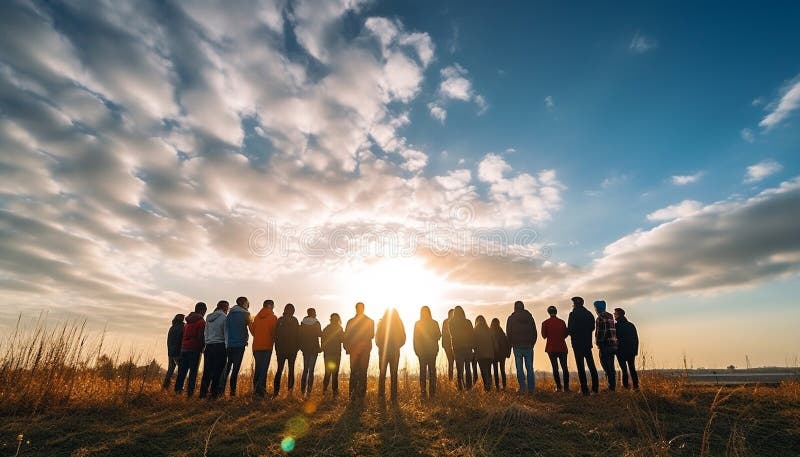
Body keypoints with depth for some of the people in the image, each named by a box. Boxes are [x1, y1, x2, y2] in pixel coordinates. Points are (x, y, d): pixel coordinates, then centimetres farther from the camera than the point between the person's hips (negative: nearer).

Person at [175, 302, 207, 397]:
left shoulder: (187, 321, 16)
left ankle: (178, 389, 12)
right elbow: (201, 337, -14)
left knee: (182, 370, 11)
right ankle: (190, 391, -5)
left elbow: (182, 335, 17)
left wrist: (182, 347, 20)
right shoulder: (201, 321, -8)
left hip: (184, 348, 7)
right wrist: (202, 348, -2)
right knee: (193, 371, -4)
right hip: (194, 349, -7)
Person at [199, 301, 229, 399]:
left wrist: (207, 343, 17)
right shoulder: (224, 317, -7)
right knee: (218, 371, -1)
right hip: (220, 346, -6)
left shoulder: (209, 318, 12)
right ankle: (214, 393, 0)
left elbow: (205, 333, 14)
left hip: (209, 346, 6)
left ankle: (203, 392, 12)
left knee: (207, 370, 11)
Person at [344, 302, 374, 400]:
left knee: (362, 372, -4)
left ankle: (361, 394, -1)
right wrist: (347, 348, 4)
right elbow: (346, 336, 12)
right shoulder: (351, 322, 13)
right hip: (354, 350, 0)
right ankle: (353, 394, 1)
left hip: (365, 350, 0)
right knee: (354, 372, -3)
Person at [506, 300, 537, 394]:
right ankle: (530, 389, 4)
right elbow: (534, 332, 6)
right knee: (529, 368, 6)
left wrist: (510, 346, 9)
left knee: (519, 368, 3)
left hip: (517, 347, -2)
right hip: (528, 346, 2)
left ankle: (523, 388, -1)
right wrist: (532, 344, 13)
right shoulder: (529, 317, 5)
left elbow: (508, 334, 0)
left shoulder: (511, 318, 0)